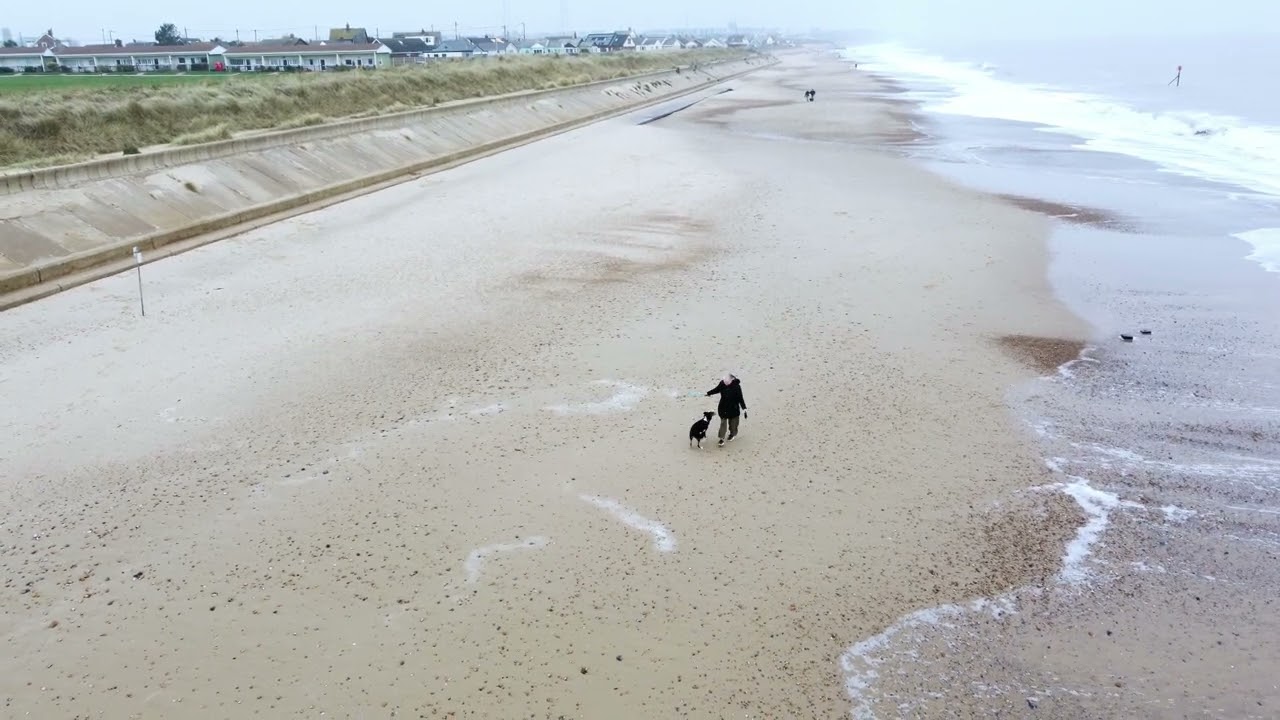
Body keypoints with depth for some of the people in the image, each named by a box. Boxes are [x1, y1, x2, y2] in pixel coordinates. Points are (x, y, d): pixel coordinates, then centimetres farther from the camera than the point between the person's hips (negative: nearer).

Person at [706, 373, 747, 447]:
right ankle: (722, 439, 15)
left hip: (733, 408, -2)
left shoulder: (736, 386, -25)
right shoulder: (722, 383, -15)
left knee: (732, 422, 17)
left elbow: (740, 398, -17)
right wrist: (709, 393, 15)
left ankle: (732, 434, 44)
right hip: (723, 408, 2)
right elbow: (717, 389, 8)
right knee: (723, 422, 7)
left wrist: (744, 409, -15)